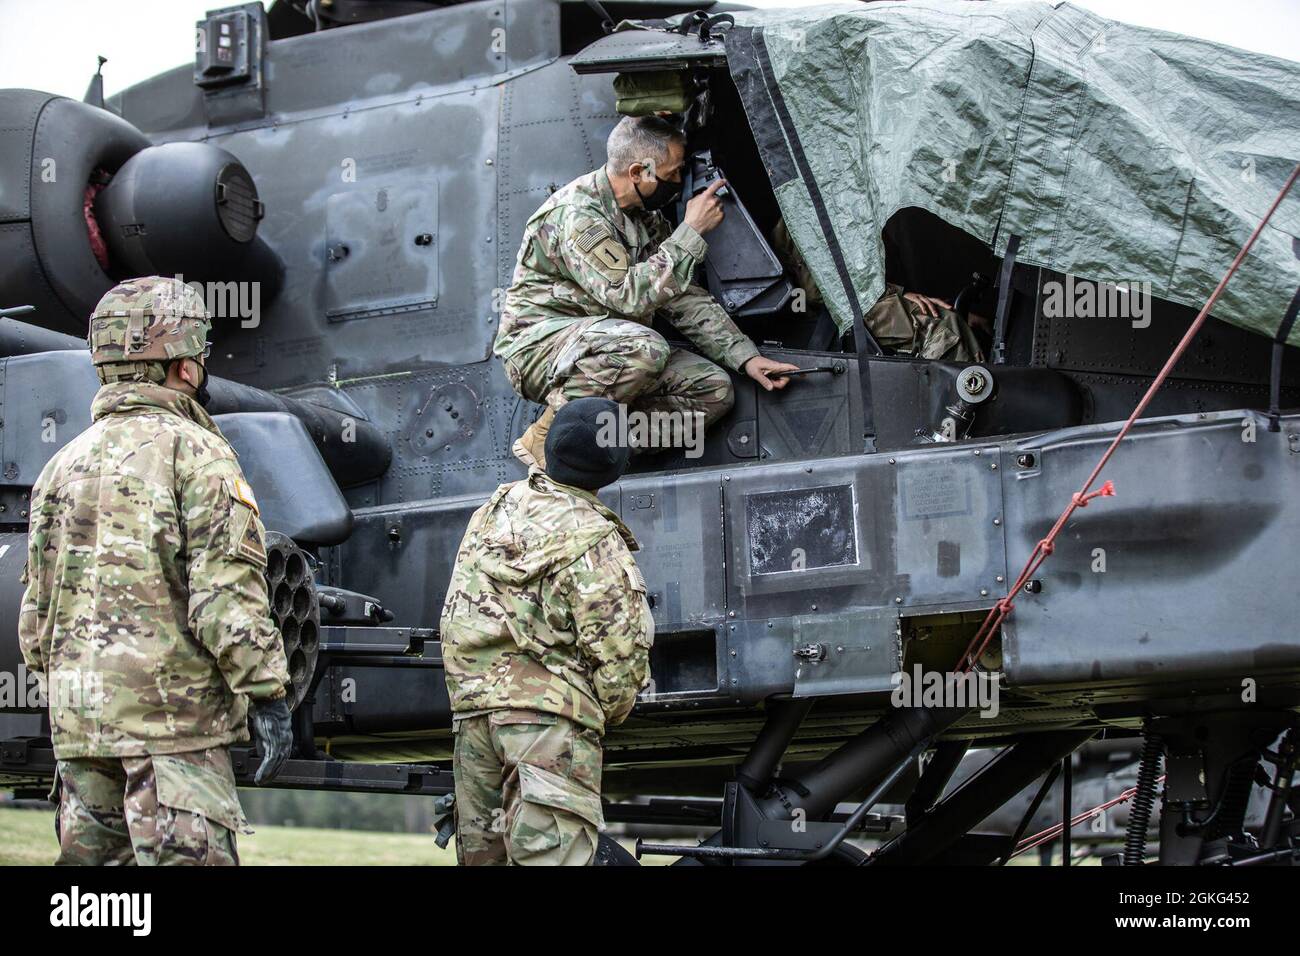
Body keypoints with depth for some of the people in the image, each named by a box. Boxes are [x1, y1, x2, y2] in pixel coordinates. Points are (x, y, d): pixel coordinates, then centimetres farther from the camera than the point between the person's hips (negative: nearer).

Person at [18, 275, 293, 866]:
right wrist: (268, 695, -12)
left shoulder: (63, 464, 16)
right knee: (188, 856, -8)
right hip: (171, 707, -7)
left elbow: (36, 610, 18)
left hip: (76, 710, 7)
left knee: (91, 855, 10)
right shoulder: (192, 451, -6)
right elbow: (227, 593, -15)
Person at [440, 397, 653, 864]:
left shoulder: (493, 510, 11)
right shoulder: (592, 539, -10)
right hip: (550, 712, -7)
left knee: (483, 853, 14)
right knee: (553, 856, -13)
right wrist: (607, 713, 6)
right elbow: (619, 651, -10)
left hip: (470, 704, 7)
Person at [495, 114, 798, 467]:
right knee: (645, 349, -37)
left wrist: (745, 356, 3)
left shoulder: (645, 217, 10)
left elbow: (685, 299, 13)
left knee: (714, 388, -9)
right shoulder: (575, 213, -19)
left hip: (613, 351, 9)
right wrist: (692, 231, -23)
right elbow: (629, 296, -29)